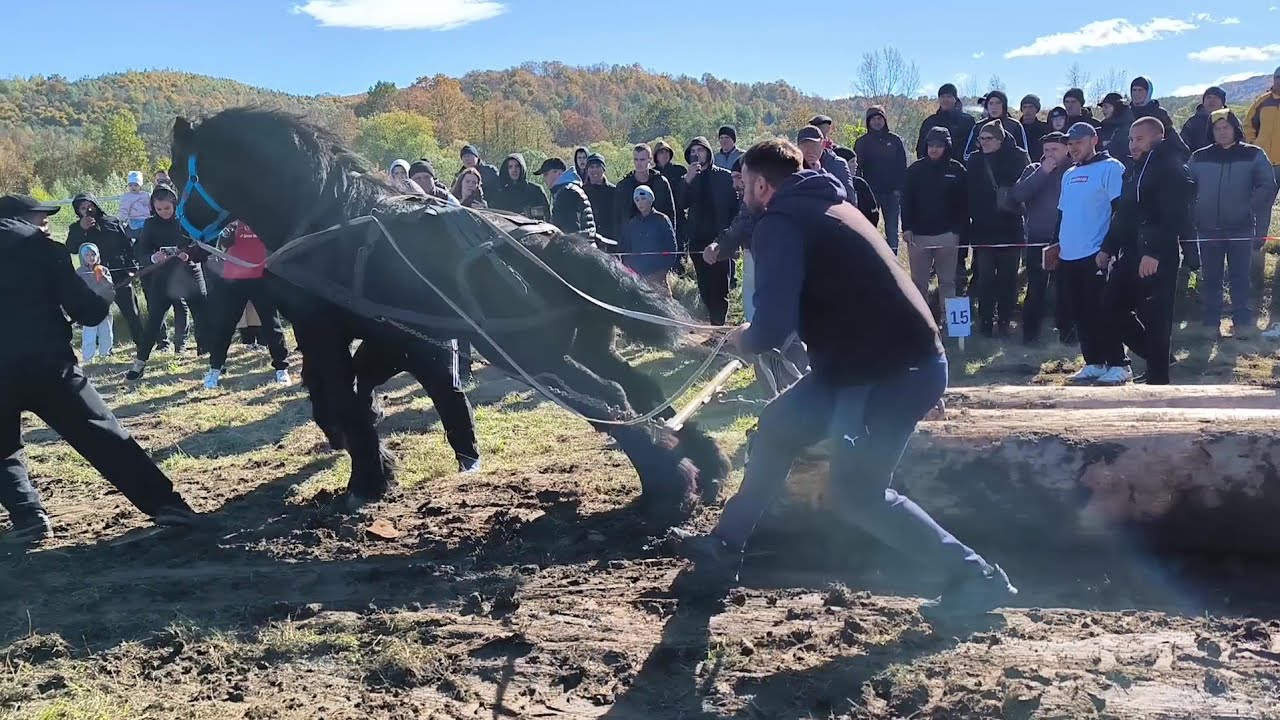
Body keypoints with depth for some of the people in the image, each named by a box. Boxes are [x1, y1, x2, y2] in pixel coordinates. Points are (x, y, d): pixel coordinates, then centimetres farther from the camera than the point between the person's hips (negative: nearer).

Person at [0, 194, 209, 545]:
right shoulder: (43, 250, 3)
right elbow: (86, 312, -1)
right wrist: (104, 299, 19)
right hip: (47, 365, -2)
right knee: (106, 437, 3)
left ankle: (29, 518, 4)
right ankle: (166, 504, -2)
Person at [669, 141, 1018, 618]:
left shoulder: (781, 223, -13)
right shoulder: (824, 204, 17)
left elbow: (772, 327, -24)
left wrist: (745, 339, -1)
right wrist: (760, 331, 13)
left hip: (892, 371, -10)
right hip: (894, 357, 10)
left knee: (857, 492, -3)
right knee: (778, 425, 18)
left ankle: (974, 577, 5)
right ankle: (724, 547, 30)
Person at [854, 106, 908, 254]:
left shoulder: (895, 140, 6)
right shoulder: (861, 142, 6)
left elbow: (902, 168, 5)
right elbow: (856, 168, 3)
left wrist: (899, 188, -6)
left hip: (892, 192, 1)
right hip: (870, 193, 0)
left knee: (892, 230, 3)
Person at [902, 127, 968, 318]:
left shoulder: (957, 170, 1)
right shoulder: (915, 169, 2)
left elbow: (963, 203, 2)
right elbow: (906, 200, 2)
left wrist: (959, 231, -5)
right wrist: (907, 228, -6)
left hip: (947, 235, -1)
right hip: (918, 234, 1)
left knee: (947, 280, 5)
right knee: (919, 281, 6)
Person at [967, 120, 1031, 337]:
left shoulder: (1017, 157, -3)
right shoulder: (974, 161, 4)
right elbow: (968, 191, 4)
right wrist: (972, 215, -5)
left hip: (1011, 227, -1)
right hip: (983, 229, 1)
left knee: (1008, 277, 6)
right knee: (985, 277, 3)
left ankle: (1004, 320, 15)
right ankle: (985, 321, 11)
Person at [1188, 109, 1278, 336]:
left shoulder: (1254, 155, 1)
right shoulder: (1199, 157, 6)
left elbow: (1267, 186, -1)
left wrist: (1252, 209, -10)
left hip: (1241, 228, -2)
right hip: (1208, 229, 2)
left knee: (1240, 276, 2)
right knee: (1210, 277, 6)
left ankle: (1242, 322, 9)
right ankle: (1211, 323, 13)